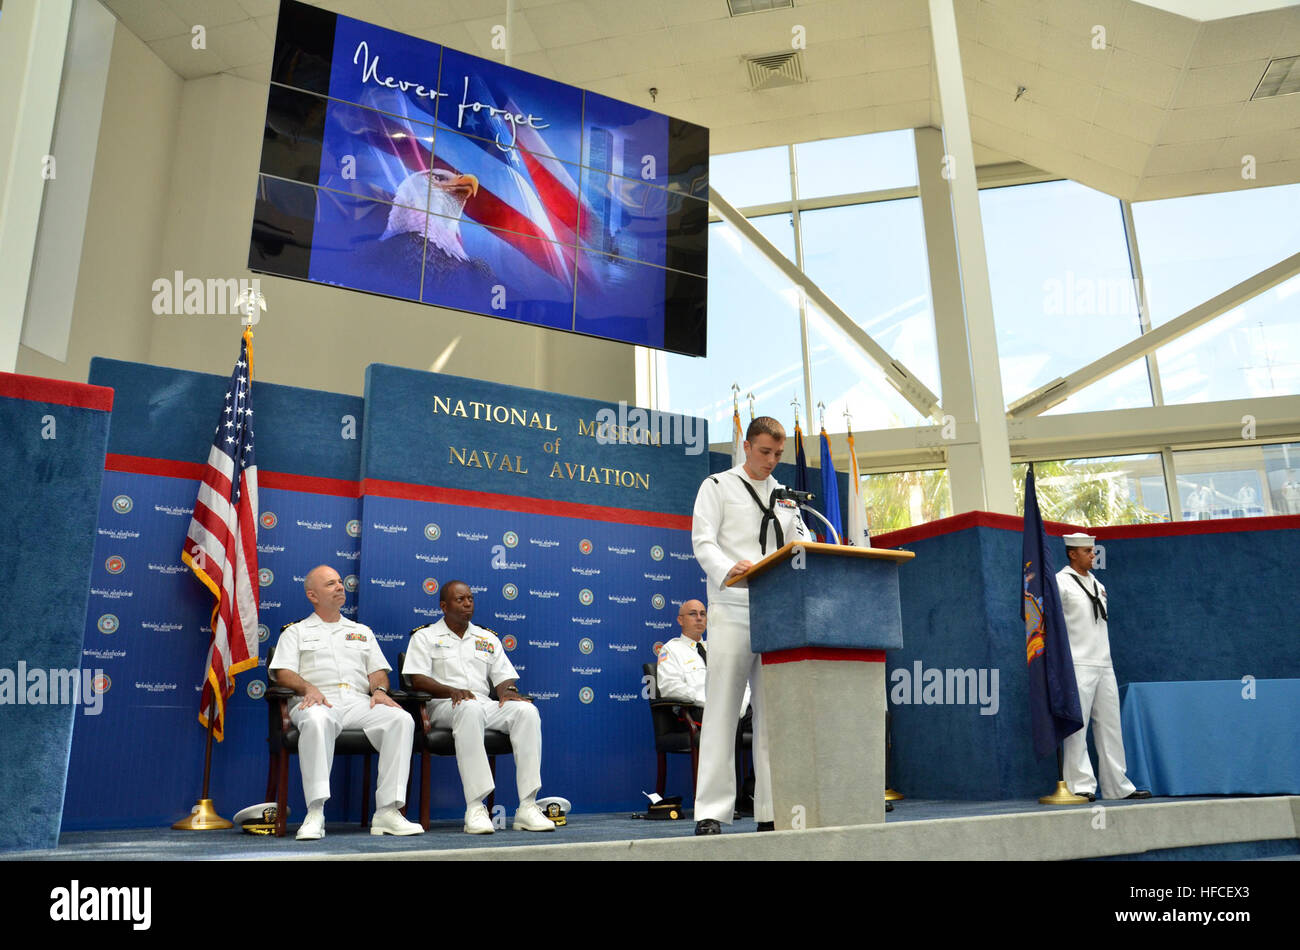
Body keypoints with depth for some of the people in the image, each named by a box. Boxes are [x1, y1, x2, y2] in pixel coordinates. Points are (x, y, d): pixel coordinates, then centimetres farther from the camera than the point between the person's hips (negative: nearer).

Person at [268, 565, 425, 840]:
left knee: (402, 719, -28)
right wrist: (308, 688, -15)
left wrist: (379, 690, -3)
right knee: (316, 721, -41)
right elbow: (283, 673, 6)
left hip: (360, 702, 3)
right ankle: (315, 813, -38)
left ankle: (387, 810, -30)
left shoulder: (362, 631, 31)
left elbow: (378, 670, 20)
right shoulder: (296, 632, 22)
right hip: (319, 702, -3)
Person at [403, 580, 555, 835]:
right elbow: (417, 679, -1)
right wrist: (452, 691, -18)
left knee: (527, 710, -27)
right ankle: (475, 808, -43)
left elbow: (504, 677, 19)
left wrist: (507, 691, -6)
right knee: (470, 709, -40)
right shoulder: (425, 637, 14)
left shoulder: (488, 639, 26)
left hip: (486, 704, 4)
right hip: (444, 706, -4)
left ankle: (527, 807, -32)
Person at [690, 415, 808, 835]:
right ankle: (711, 812, -2)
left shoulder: (785, 497, 22)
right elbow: (702, 541, -4)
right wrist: (727, 570, -25)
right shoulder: (718, 486, 6)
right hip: (732, 610, -5)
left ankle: (771, 810, 11)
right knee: (722, 709, -6)